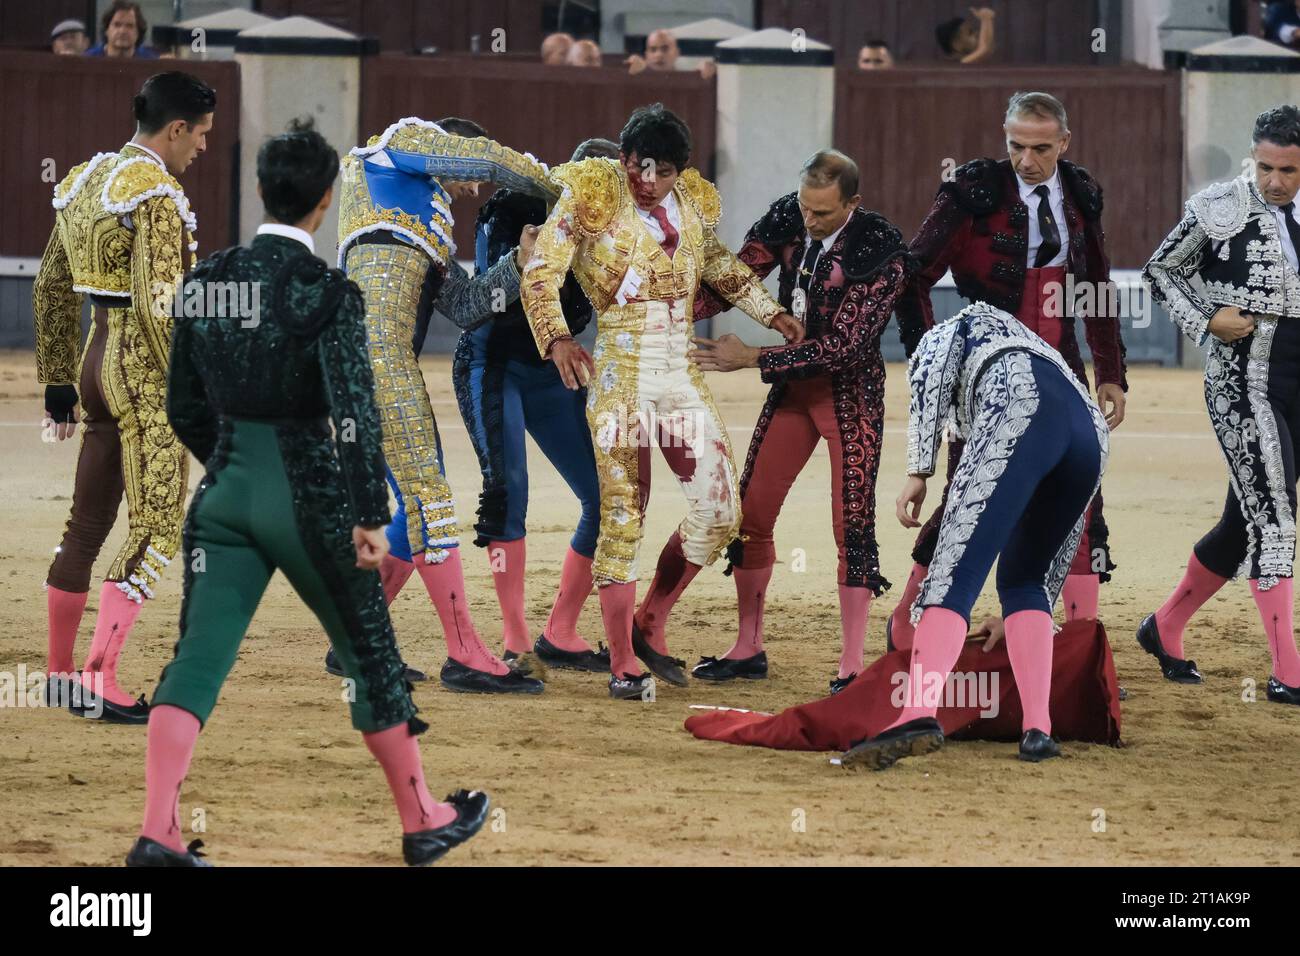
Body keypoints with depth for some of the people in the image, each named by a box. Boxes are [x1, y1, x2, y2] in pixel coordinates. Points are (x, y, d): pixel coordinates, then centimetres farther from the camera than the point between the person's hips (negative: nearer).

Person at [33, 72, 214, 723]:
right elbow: (156, 301, -23)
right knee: (156, 531, -6)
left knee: (86, 524, 17)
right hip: (144, 369, -9)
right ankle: (99, 682, -13)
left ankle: (60, 674, 25)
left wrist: (57, 381, 22)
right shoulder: (156, 194, -15)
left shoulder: (85, 181, 12)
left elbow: (51, 289, 17)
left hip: (97, 360, 9)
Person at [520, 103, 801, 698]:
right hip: (620, 373, -5)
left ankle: (649, 625, 20)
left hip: (681, 374, 5)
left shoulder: (691, 202, 8)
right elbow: (541, 276, -12)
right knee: (622, 514, -6)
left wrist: (771, 313, 21)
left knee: (719, 510, 2)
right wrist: (556, 338, -28)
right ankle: (623, 665, -1)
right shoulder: (590, 198, -7)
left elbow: (718, 264, 27)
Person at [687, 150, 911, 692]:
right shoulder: (787, 219, -8)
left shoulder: (880, 255, -24)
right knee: (750, 511, 6)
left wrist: (750, 359, -26)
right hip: (792, 384, 6)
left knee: (852, 525, -9)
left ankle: (852, 666, -4)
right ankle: (749, 650, 18)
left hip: (851, 393, -6)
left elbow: (841, 345, -26)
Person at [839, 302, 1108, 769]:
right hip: (1091, 428, 7)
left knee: (954, 572, -16)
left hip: (1022, 409, -7)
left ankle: (918, 714, -38)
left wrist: (918, 471, 0)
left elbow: (932, 369, 6)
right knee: (1023, 582, 21)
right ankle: (1037, 730, 3)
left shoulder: (951, 331, 35)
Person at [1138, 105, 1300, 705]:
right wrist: (1206, 321, -8)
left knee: (1246, 523, 11)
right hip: (1239, 380, -5)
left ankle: (1166, 628, 29)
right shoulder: (1217, 209, -6)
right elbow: (1160, 270, 5)